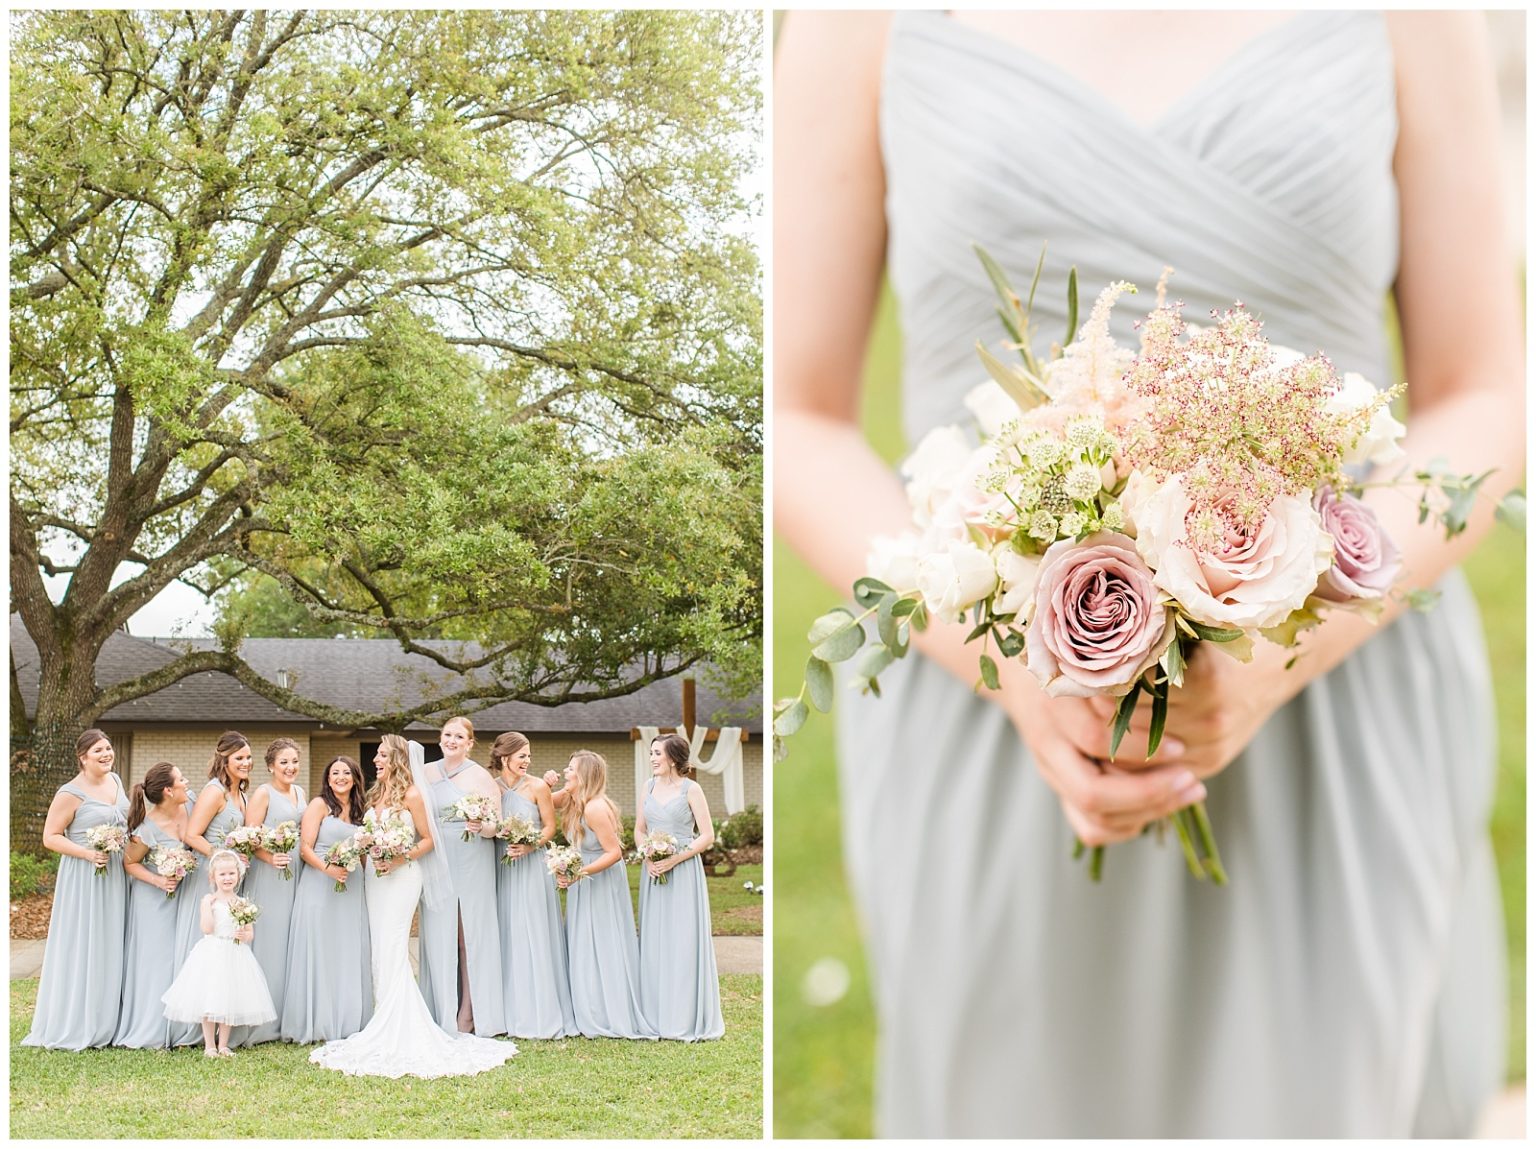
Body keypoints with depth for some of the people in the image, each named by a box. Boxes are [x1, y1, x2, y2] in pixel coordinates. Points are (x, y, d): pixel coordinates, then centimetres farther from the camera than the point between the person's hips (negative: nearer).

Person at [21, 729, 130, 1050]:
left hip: (116, 875, 7)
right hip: (84, 878, -7)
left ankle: (106, 1023, 19)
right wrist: (87, 854, -23)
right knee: (82, 948, -3)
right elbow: (50, 837, -13)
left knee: (111, 947, 11)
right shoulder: (71, 794, -14)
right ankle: (75, 1026, 4)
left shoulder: (115, 780, 8)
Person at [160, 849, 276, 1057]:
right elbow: (207, 929, -13)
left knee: (229, 1002, 7)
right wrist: (208, 904, -16)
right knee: (209, 1000, -3)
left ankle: (223, 1045, 16)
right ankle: (209, 1045, 8)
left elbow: (250, 933, 8)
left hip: (235, 955, 3)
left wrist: (244, 935, -14)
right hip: (212, 954, -3)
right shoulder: (209, 900, -2)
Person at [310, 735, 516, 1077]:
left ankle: (398, 1031, -7)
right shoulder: (375, 795, 14)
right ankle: (386, 1026, 11)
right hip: (375, 876, 8)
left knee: (392, 949, -11)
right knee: (380, 949, 6)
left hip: (402, 877, -8)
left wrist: (400, 859, -17)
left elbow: (428, 840, -6)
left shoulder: (411, 796, -7)